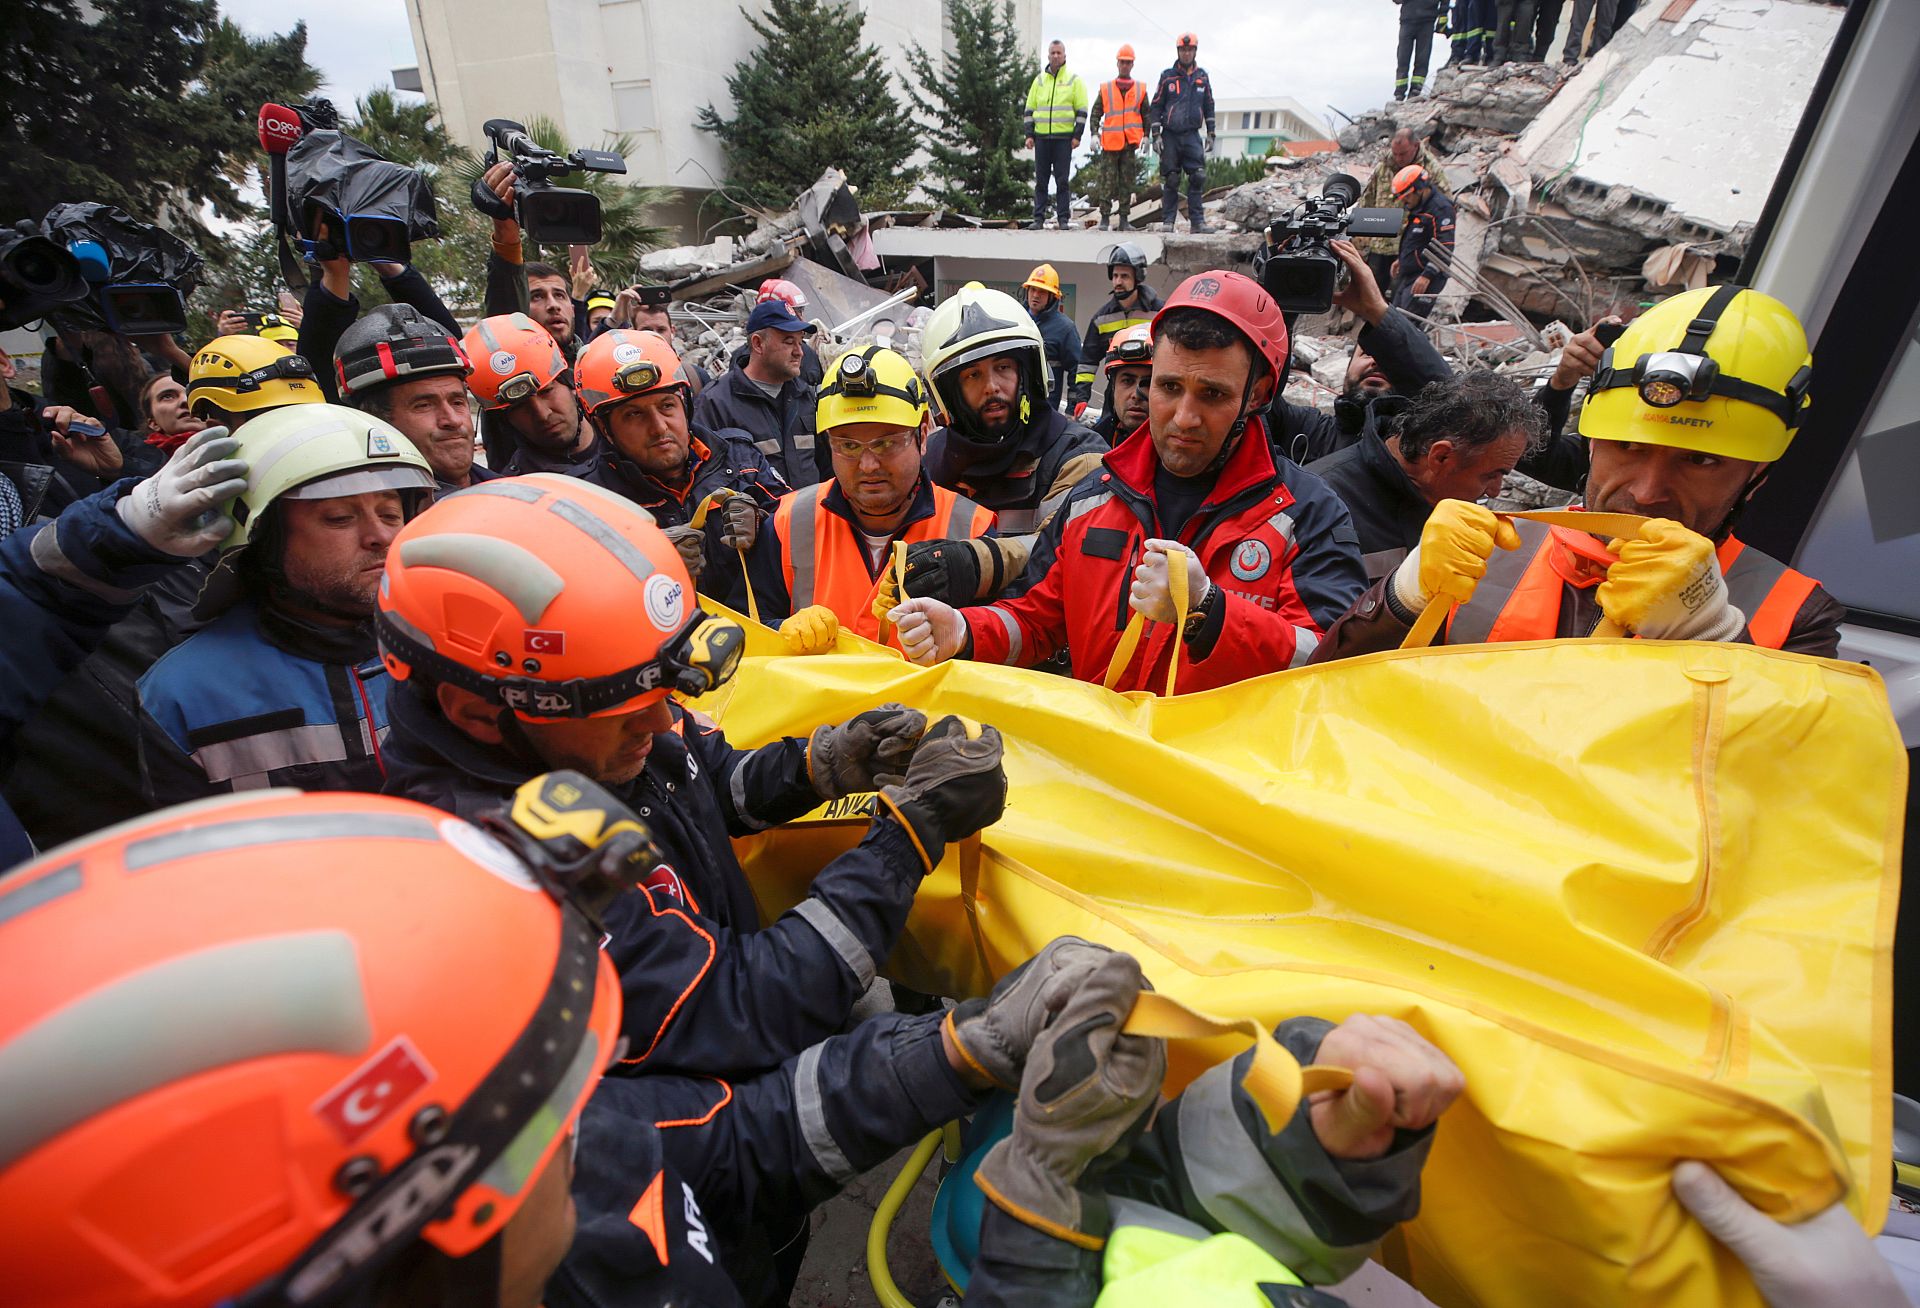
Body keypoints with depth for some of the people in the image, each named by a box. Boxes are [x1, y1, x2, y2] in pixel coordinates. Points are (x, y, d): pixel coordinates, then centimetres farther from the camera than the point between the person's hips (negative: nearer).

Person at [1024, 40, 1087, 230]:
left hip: (1064, 137, -2)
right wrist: (1029, 134, 4)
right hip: (1041, 136, 3)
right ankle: (1038, 218, 5)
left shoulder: (1074, 80, 6)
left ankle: (1064, 218, 1)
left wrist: (1077, 136, -6)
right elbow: (1030, 109, 14)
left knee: (1062, 180, -2)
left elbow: (1081, 110, 3)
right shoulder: (1039, 80, 14)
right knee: (1041, 179, 2)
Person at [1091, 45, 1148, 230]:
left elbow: (1146, 114, 16)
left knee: (1127, 182, 3)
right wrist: (1094, 134, -3)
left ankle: (1124, 218, 7)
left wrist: (1146, 135, 7)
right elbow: (1096, 113, 8)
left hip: (1131, 142, 1)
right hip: (1110, 142, -1)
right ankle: (1104, 217, 2)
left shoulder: (1140, 90, 11)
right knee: (1107, 181, -2)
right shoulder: (1105, 89, 8)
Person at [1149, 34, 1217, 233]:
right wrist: (1156, 135, -4)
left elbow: (1209, 107, 18)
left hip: (1192, 135, 2)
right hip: (1170, 136, -2)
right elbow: (1155, 107, 4)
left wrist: (1211, 134, 11)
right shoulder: (1167, 76, 4)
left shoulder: (1202, 77, 12)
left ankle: (1197, 220, -8)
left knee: (1198, 177, -10)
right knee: (1171, 180, -1)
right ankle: (1167, 221, 6)